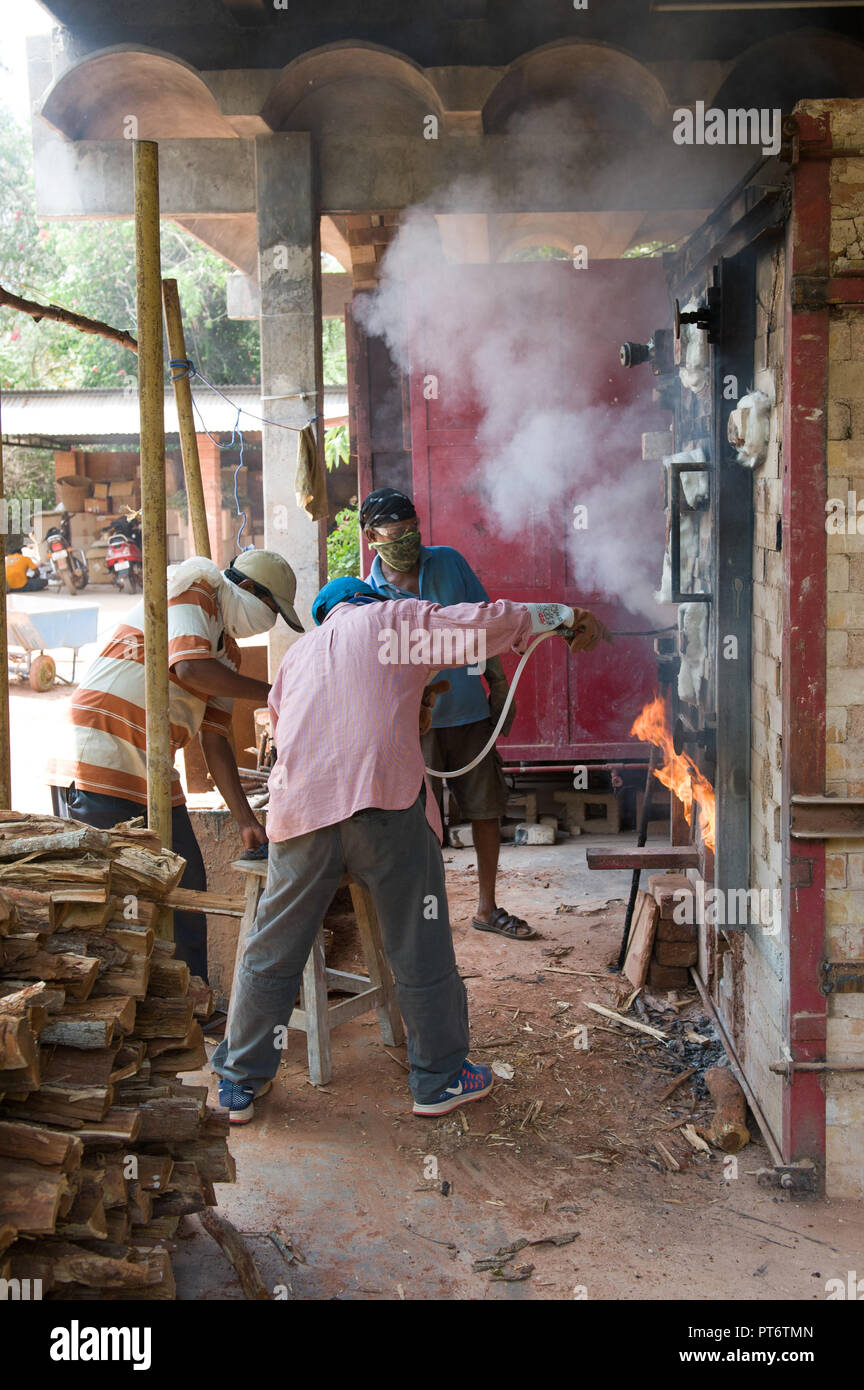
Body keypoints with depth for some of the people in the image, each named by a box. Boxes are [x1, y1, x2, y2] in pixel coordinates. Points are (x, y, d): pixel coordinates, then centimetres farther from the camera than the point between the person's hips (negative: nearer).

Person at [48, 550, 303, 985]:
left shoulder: (228, 653, 17)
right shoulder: (193, 587, -6)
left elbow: (214, 740, 14)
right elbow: (190, 668, -23)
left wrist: (246, 820, 6)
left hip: (155, 777, 9)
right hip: (101, 763, -9)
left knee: (188, 888, 10)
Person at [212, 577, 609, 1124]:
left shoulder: (298, 652, 28)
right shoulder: (397, 618, 14)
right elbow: (490, 621, 9)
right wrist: (566, 616, 22)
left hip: (301, 807, 4)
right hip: (385, 800, -4)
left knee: (272, 951, 13)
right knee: (420, 946, 9)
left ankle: (240, 1082, 22)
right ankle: (440, 1078, 20)